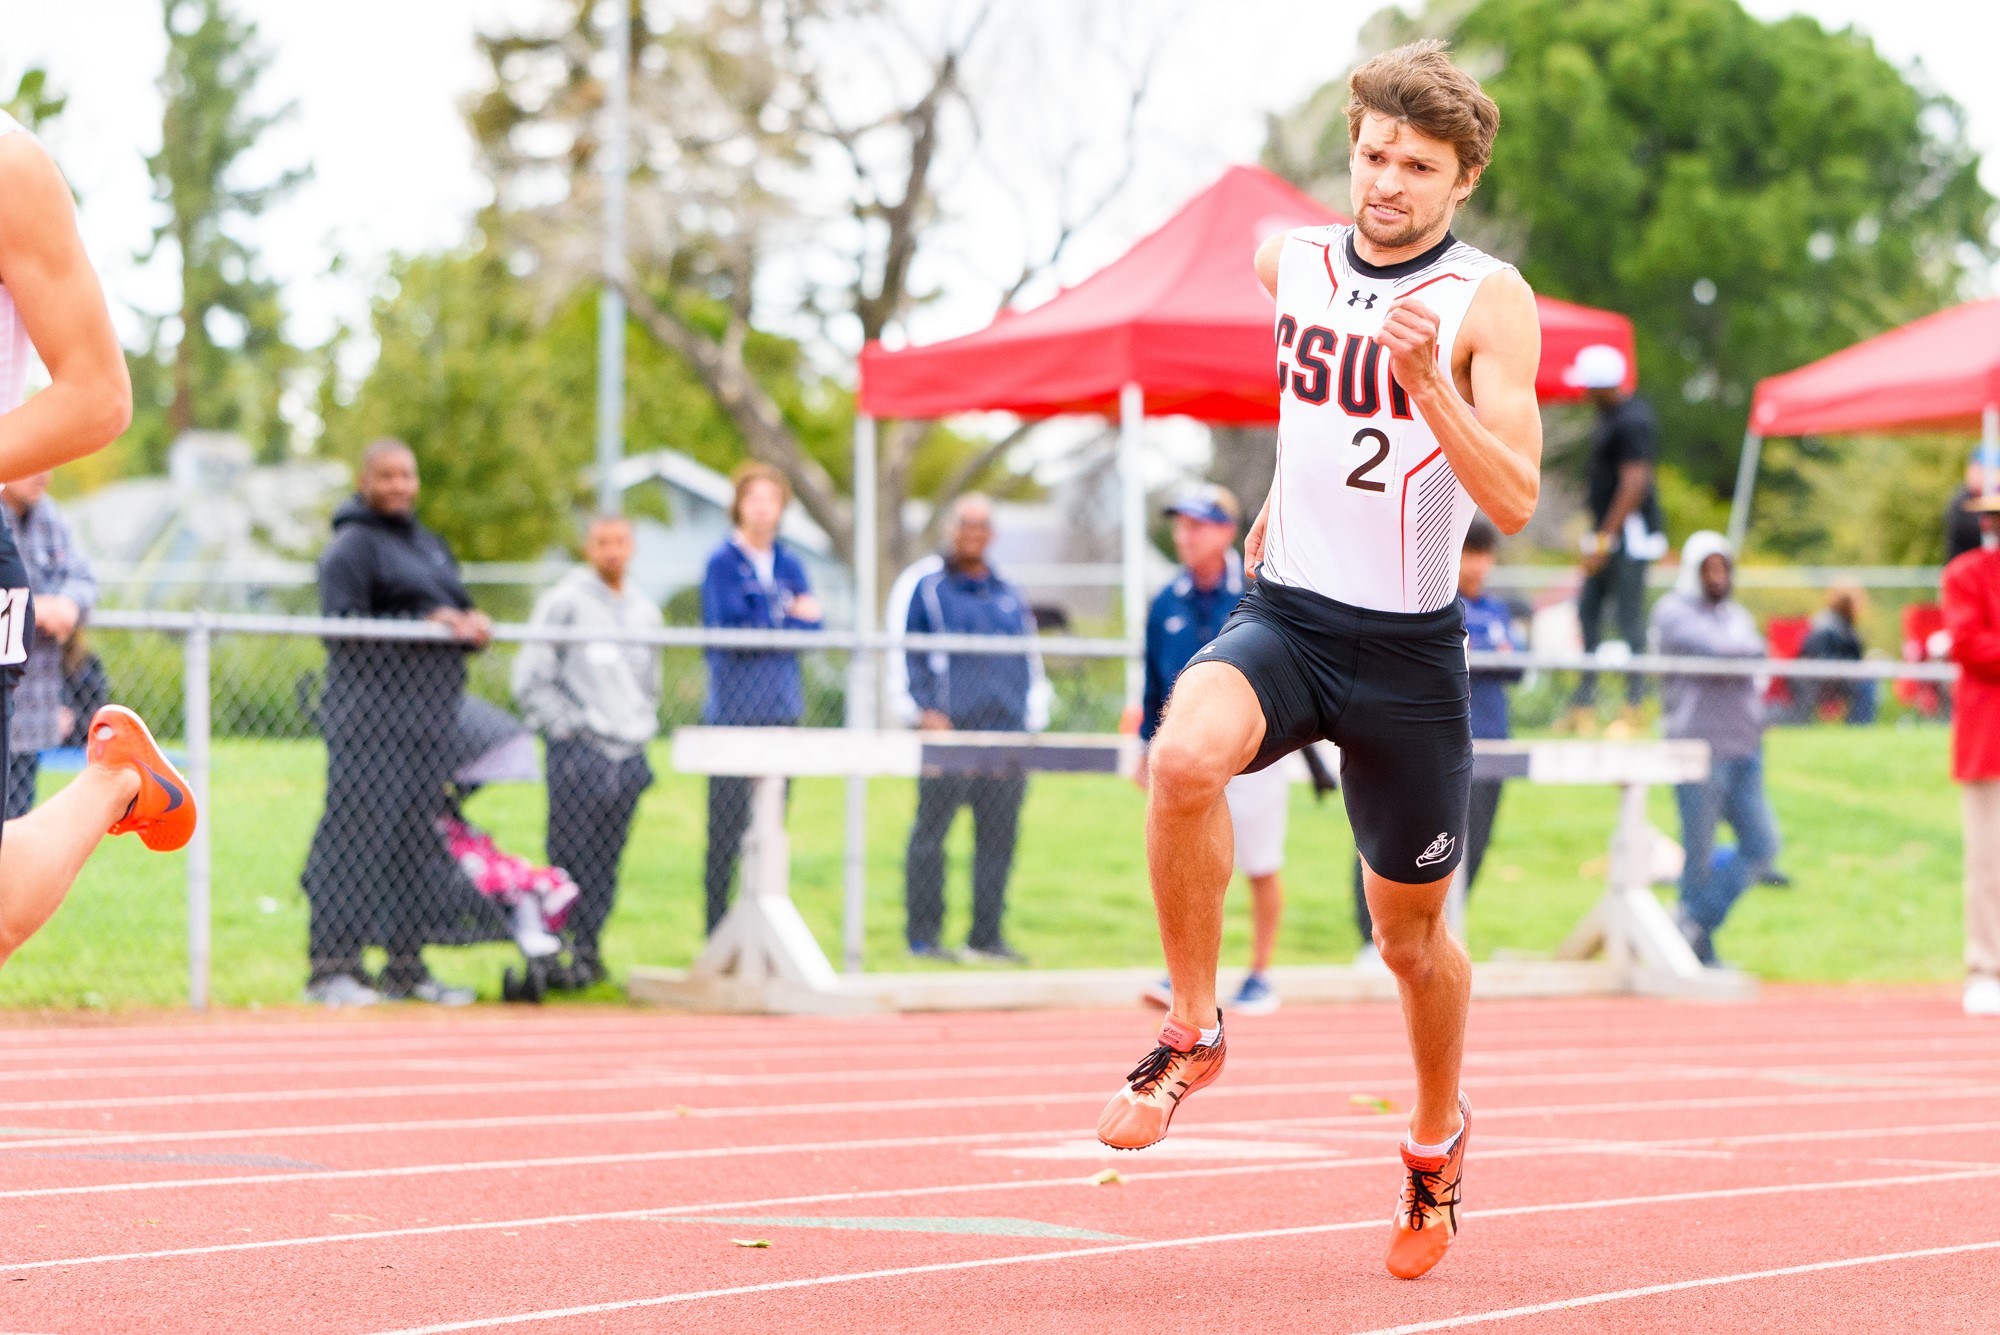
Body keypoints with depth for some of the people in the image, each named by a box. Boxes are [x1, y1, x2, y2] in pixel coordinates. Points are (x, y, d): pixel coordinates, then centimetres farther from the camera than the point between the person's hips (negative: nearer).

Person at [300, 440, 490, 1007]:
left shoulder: (430, 544, 22)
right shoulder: (351, 546, -4)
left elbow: (456, 610, 27)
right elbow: (344, 628, -13)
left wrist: (471, 626, 2)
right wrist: (424, 625, -19)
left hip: (429, 714, 8)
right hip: (371, 712, -8)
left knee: (419, 841, 8)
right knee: (358, 832, -10)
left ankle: (406, 966, 14)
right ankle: (332, 965, -8)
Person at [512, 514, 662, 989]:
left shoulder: (644, 611, 16)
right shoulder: (564, 602, -2)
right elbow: (530, 679, -4)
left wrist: (643, 727, 14)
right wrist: (570, 727, -8)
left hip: (630, 753, 5)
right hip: (579, 752, -5)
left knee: (607, 862, 5)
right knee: (572, 858, -9)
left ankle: (590, 948, 12)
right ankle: (567, 953, -7)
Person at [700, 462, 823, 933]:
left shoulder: (790, 564, 15)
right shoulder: (723, 562, -2)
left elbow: (813, 628, 7)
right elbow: (732, 628, -13)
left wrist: (766, 623, -9)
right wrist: (787, 614, -4)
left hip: (781, 710, 5)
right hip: (734, 712, -5)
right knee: (729, 825, -6)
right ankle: (717, 927, -3)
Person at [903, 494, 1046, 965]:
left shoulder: (1011, 597, 21)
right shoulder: (927, 589, 6)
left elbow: (1030, 661, 24)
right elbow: (905, 655, 2)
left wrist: (1033, 719, 13)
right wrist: (923, 711, -9)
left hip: (1006, 734, 5)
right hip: (948, 731, -4)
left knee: (998, 836, 2)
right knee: (931, 831, -6)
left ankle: (986, 936, 7)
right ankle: (923, 935, -3)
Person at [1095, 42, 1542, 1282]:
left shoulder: (1489, 301, -10)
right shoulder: (1291, 263, 3)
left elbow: (1515, 502, -21)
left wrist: (1428, 386, -32)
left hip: (1408, 654, -2)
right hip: (1283, 619, 2)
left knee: (1409, 932, 11)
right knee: (1186, 757, -32)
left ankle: (1438, 1135, 41)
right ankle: (1195, 1030, -13)